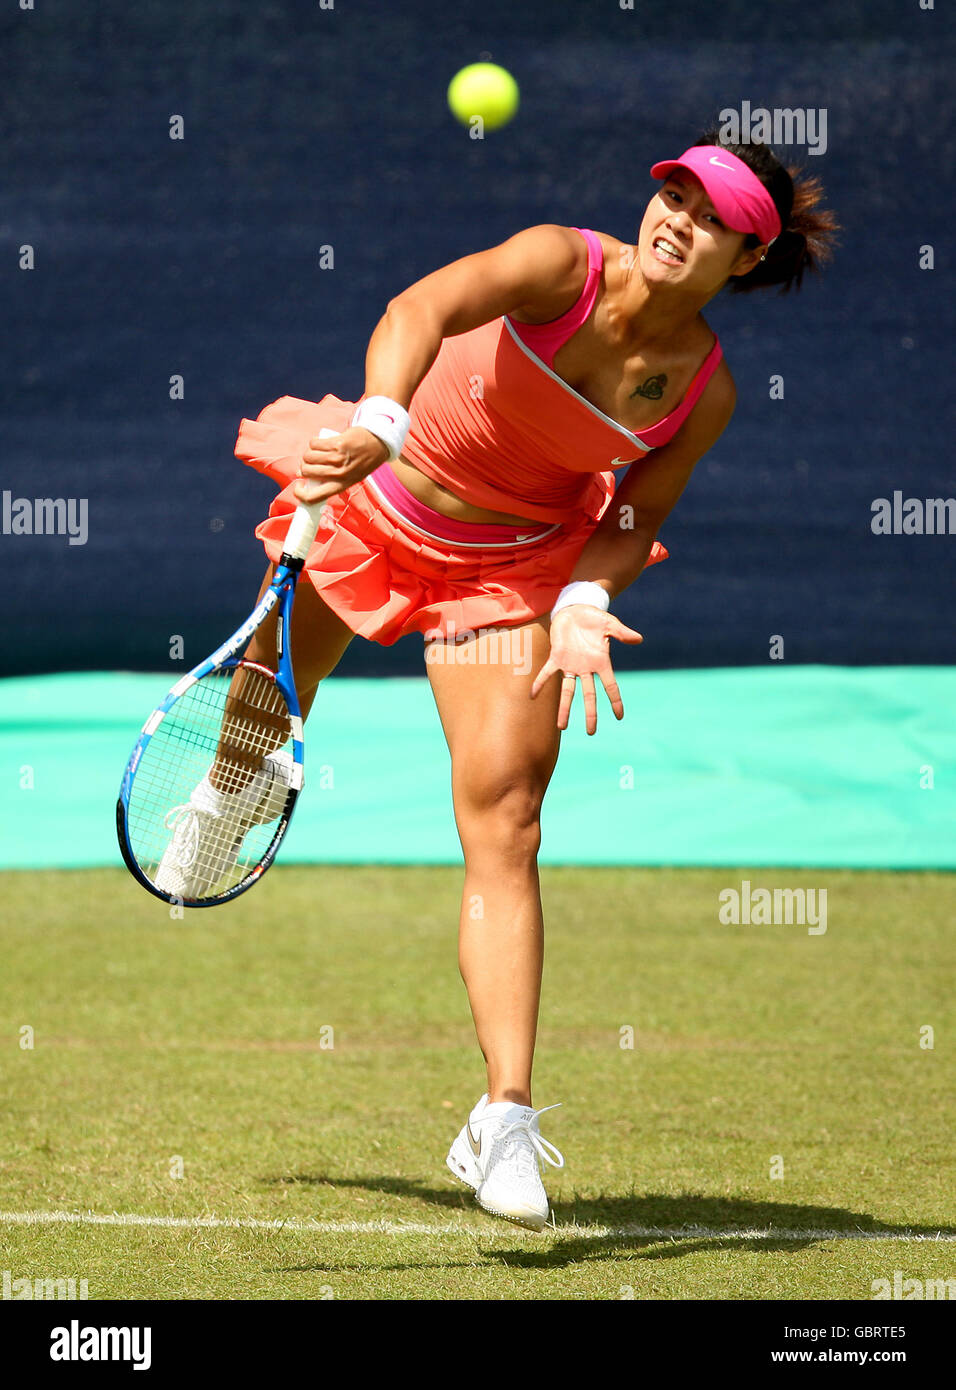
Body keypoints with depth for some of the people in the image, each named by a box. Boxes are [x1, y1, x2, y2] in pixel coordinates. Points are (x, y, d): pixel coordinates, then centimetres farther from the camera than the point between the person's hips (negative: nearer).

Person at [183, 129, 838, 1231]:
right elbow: (421, 310, -44)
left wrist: (587, 603, -23)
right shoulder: (563, 265, -27)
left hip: (512, 572, 0)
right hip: (376, 508, 0)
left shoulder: (703, 393, -17)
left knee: (505, 825, -15)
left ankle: (505, 1122, -15)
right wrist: (378, 423, -63)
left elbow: (637, 515, -3)